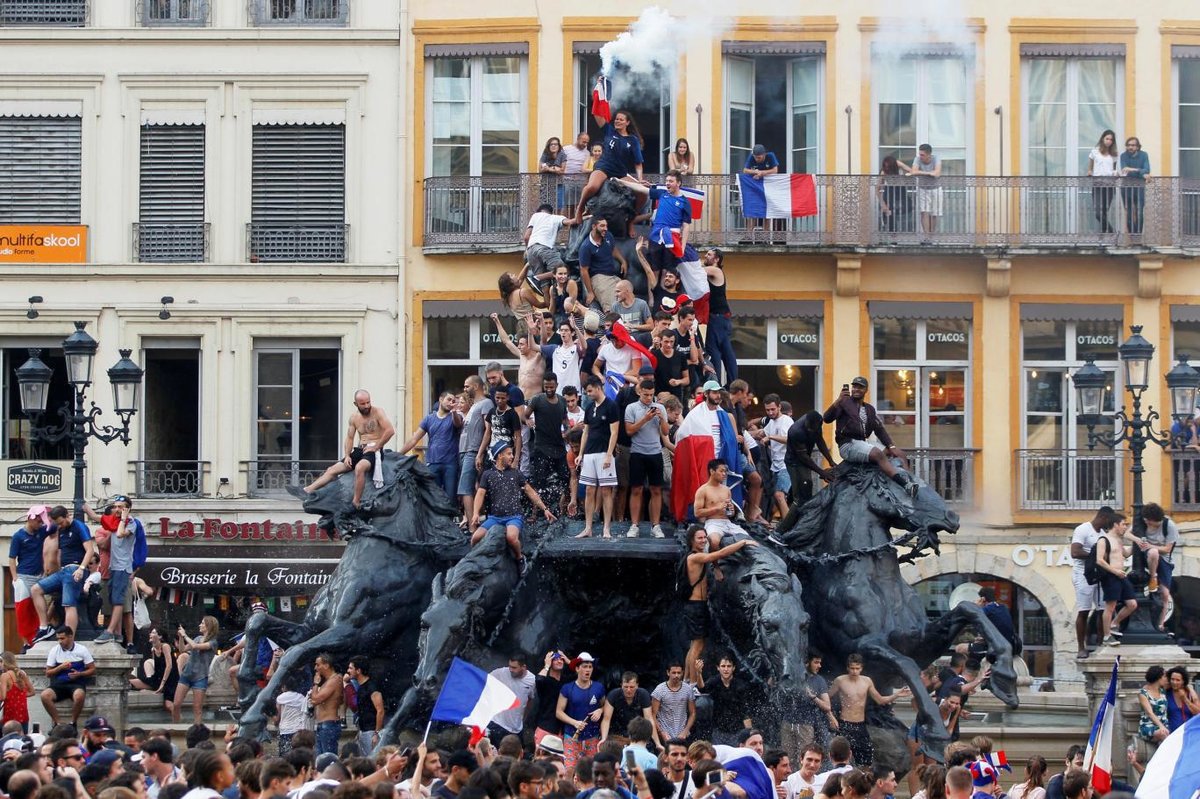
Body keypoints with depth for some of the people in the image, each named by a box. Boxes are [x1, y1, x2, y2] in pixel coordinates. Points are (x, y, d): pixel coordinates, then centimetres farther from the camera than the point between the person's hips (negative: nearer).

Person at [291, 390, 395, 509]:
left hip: (374, 450, -7)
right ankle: (306, 491, -6)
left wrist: (376, 447, -16)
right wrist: (347, 455, -2)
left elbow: (390, 431, -17)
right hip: (359, 450, 7)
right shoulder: (354, 418, 13)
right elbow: (349, 438, 15)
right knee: (332, 469, -2)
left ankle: (356, 503, -34)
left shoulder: (377, 412, -6)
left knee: (359, 467, -38)